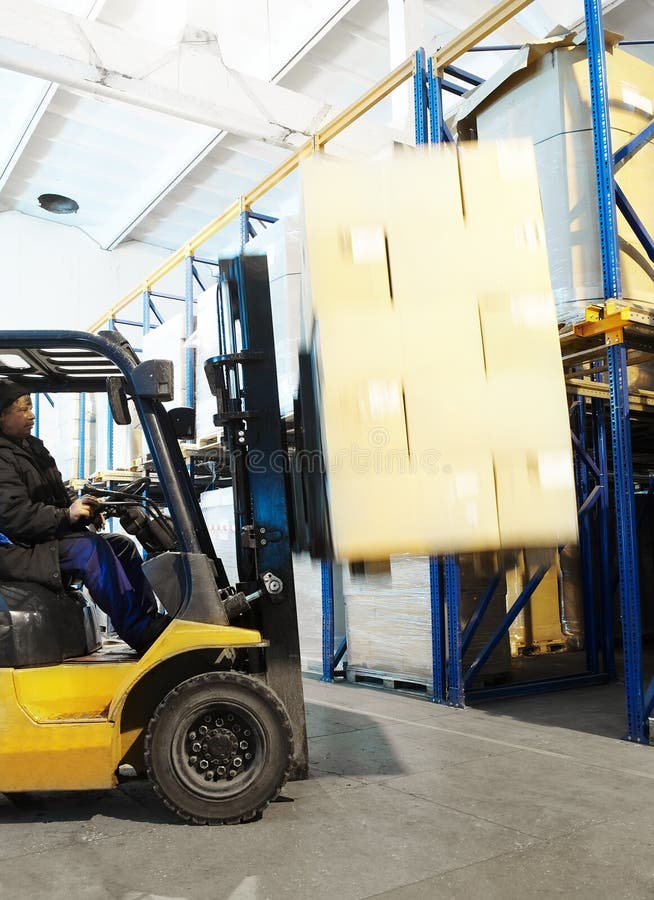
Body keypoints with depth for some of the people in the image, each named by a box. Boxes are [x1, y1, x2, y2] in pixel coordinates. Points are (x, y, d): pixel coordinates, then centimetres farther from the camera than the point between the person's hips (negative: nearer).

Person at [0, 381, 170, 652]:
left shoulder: (31, 447, 17)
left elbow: (56, 495, 22)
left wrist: (76, 503, 0)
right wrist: (66, 515, -22)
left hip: (51, 535, 10)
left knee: (123, 544, 0)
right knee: (91, 549, -30)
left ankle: (150, 618, -3)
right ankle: (139, 633, -30)